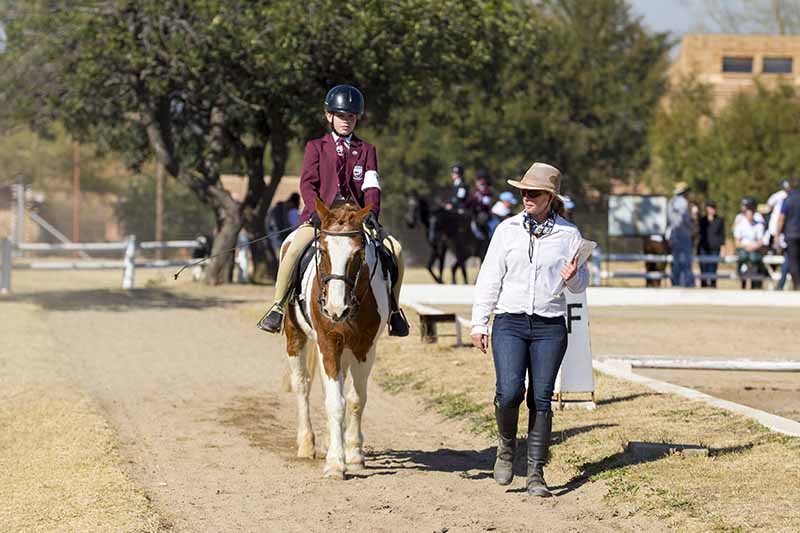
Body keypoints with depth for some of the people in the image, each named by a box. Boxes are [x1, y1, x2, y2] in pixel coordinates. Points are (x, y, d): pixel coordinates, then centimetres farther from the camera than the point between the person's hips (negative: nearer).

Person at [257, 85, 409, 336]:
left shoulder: (366, 150, 16)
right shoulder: (316, 147, 12)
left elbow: (371, 185, 3)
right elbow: (307, 183, 1)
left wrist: (371, 213, -16)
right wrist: (315, 211, -17)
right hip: (319, 217, -2)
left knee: (395, 249, -18)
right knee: (295, 248, -32)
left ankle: (393, 308, -1)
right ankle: (278, 306, -19)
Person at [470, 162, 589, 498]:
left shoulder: (569, 234, 5)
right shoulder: (508, 230, 5)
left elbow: (581, 285, 11)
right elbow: (489, 278, 6)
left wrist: (573, 277, -13)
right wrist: (479, 323, 2)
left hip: (550, 327, 0)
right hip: (510, 322, 0)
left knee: (541, 399, 0)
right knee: (509, 392, -15)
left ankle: (536, 473, 7)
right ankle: (506, 445, 13)